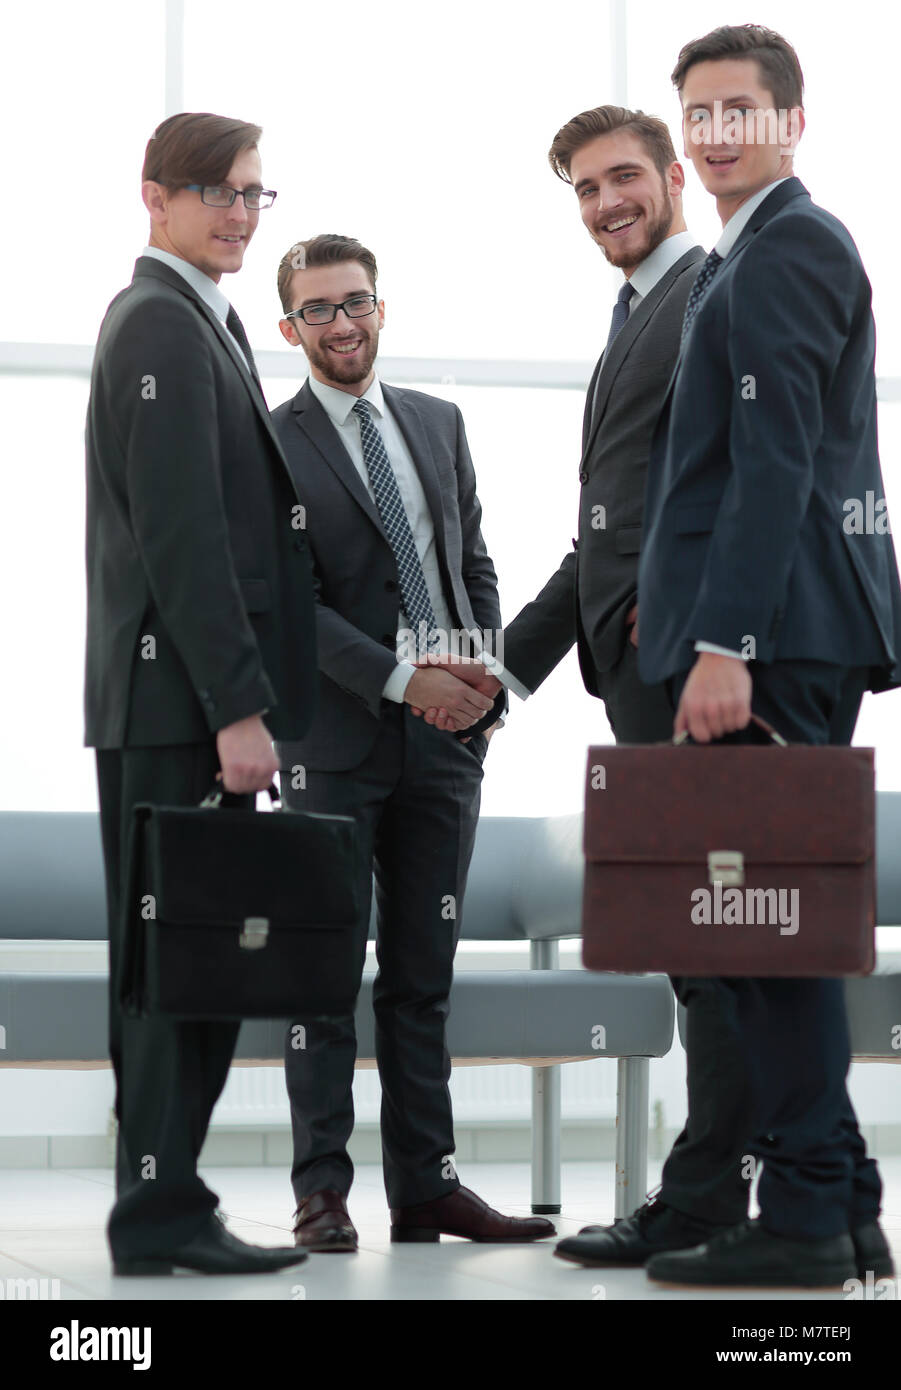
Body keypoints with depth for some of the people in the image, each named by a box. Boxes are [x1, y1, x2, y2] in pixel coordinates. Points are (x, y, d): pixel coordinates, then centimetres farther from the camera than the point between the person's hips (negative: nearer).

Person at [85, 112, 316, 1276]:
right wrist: (237, 705, -20)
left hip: (191, 701, 10)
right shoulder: (162, 325, -10)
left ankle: (162, 1205, 16)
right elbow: (179, 533, -17)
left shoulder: (194, 323, 22)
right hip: (178, 700, -10)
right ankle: (161, 1213, -3)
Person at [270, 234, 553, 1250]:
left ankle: (425, 1186, 11)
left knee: (423, 973, 7)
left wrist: (489, 676, 3)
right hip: (336, 738, -5)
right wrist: (403, 682, -16)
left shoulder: (438, 423, 15)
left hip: (446, 741, 5)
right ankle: (322, 1191, 2)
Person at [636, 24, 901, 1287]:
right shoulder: (753, 253, 23)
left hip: (773, 637, -10)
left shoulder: (788, 247, -9)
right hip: (780, 639, 10)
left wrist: (725, 646, -23)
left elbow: (774, 459, -18)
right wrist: (700, 629, 19)